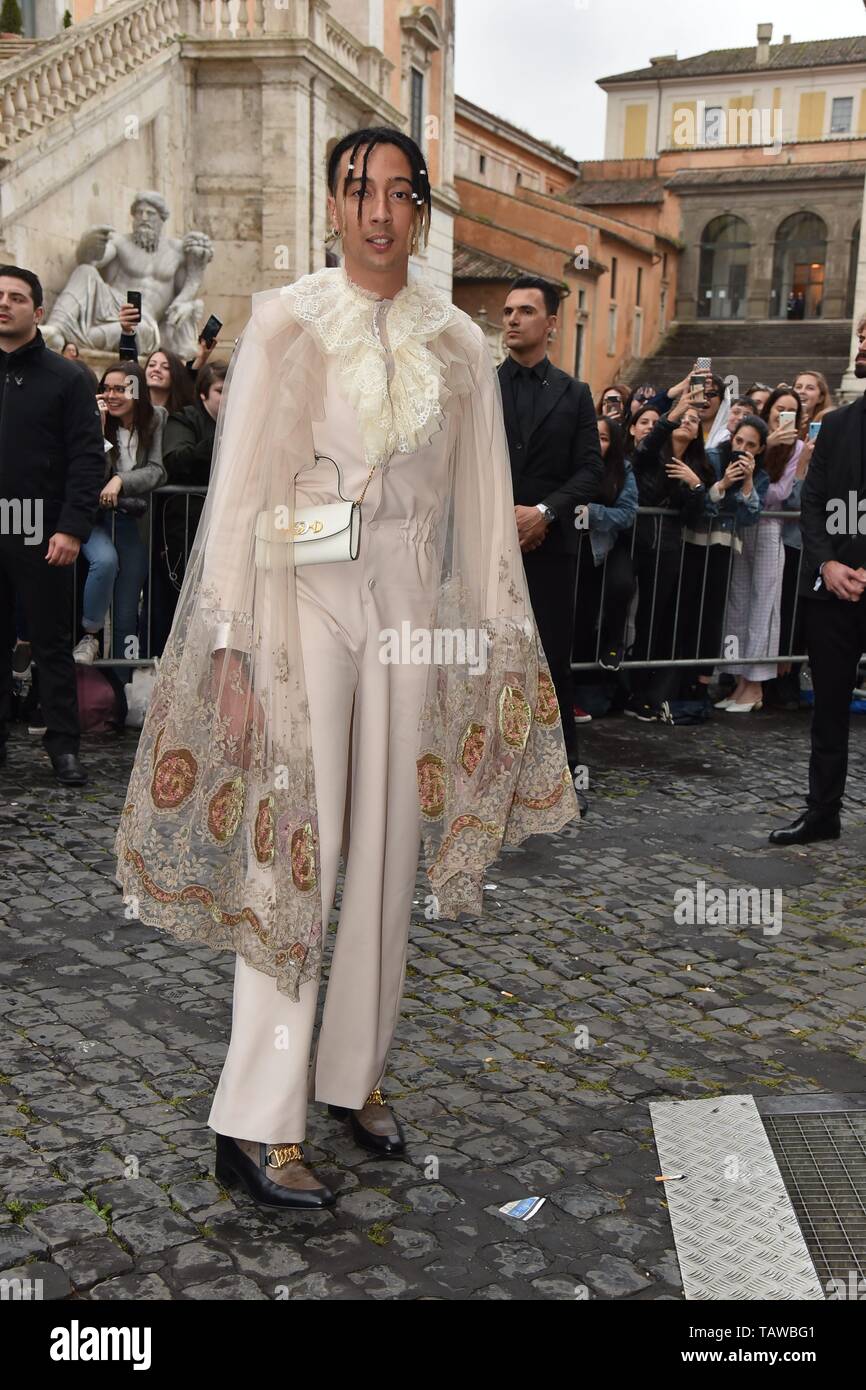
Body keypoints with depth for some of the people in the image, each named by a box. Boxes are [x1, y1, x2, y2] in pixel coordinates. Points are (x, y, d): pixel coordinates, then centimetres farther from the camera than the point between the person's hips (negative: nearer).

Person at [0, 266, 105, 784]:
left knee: (52, 642, 3)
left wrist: (72, 528, -15)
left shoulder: (66, 377, 1)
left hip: (42, 533, -3)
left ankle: (64, 745, 9)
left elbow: (87, 459, -6)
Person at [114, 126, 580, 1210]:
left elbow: (479, 505, 11)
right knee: (295, 847, -6)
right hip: (307, 600, -4)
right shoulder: (285, 322, -1)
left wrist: (494, 639, 8)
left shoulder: (456, 344, 9)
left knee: (387, 847, 7)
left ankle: (354, 1073, 23)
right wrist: (232, 645, -11)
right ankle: (255, 1122, 2)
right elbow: (239, 487, -5)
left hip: (411, 608, 4)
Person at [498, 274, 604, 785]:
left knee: (555, 656, 3)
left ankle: (567, 762, 14)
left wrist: (544, 511, -14)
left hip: (550, 544, 0)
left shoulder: (575, 394, 9)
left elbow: (591, 470, 0)